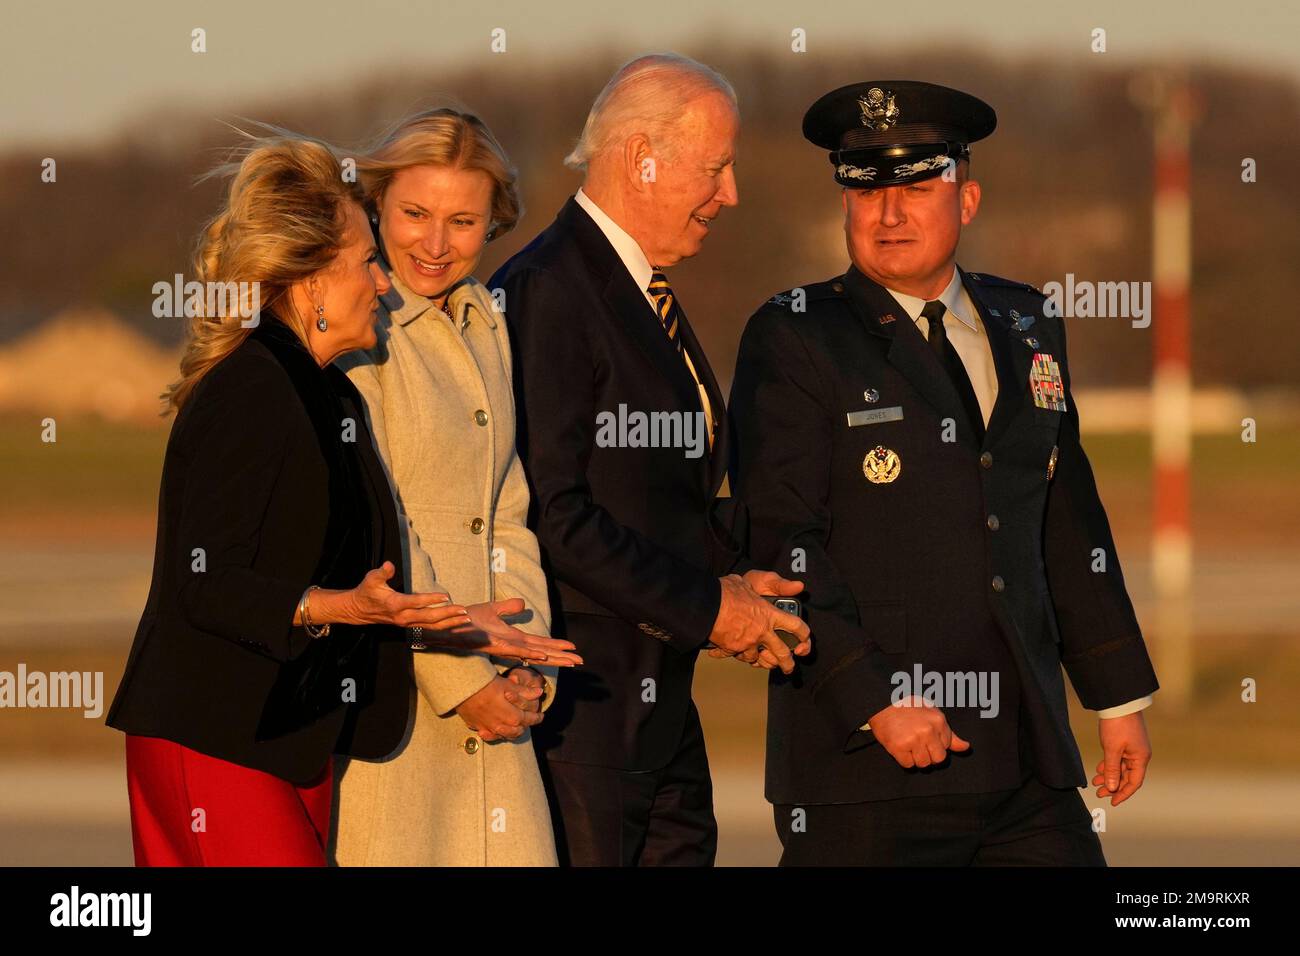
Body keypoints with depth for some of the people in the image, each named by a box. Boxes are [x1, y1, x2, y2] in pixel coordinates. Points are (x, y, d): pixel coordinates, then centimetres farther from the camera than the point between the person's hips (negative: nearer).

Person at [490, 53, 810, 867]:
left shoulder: (648, 299, 18)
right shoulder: (546, 293, -13)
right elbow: (553, 512, -20)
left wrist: (731, 578, 3)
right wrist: (705, 606, -15)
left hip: (660, 705, 9)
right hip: (579, 703, -9)